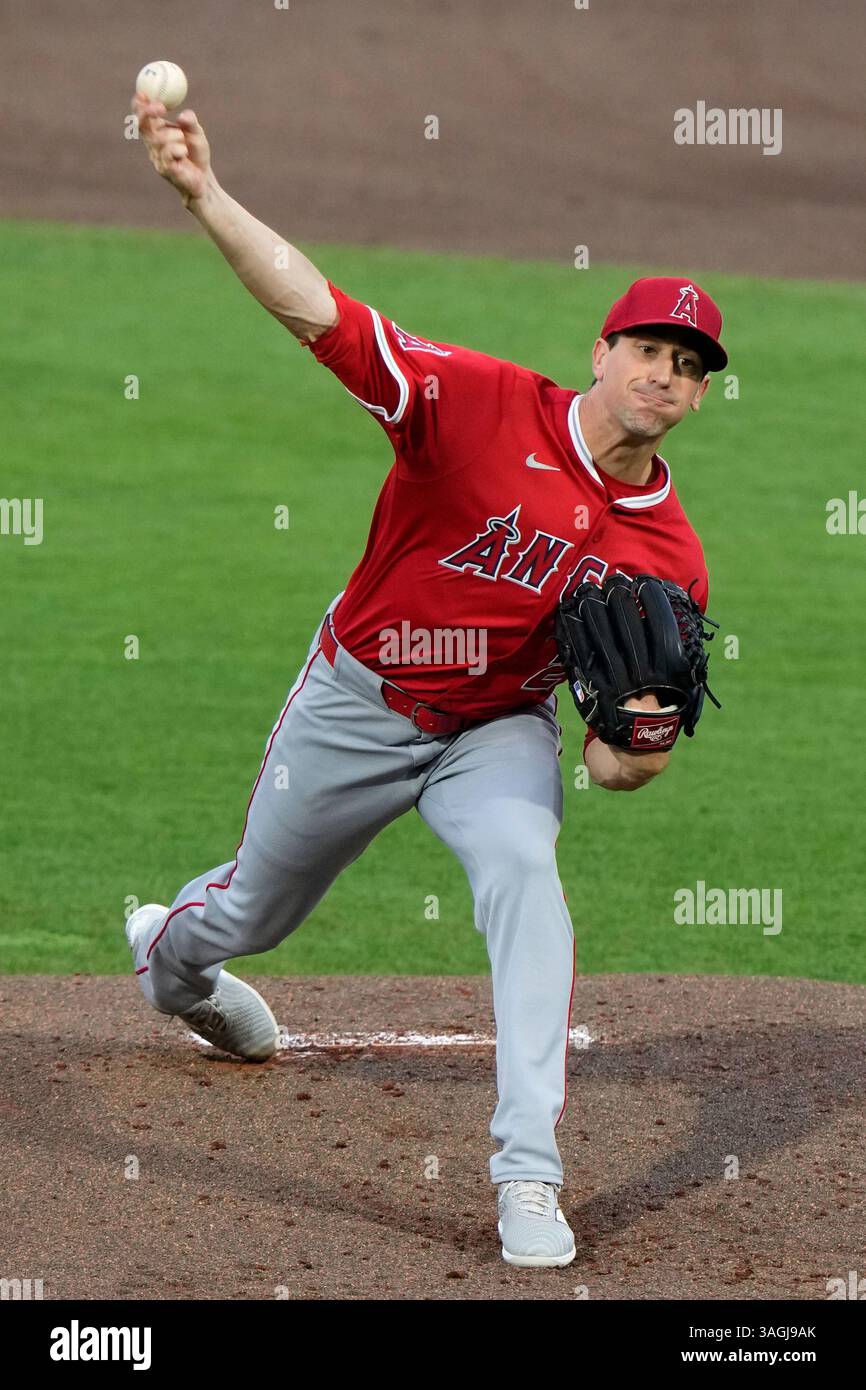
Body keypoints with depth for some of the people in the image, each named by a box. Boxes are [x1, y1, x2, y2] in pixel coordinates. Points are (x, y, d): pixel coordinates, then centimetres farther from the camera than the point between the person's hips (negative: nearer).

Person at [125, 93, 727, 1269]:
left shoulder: (668, 554, -12)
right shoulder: (486, 404, -23)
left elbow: (618, 762, -7)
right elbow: (318, 311, -32)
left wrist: (636, 747, -33)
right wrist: (206, 199, -45)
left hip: (500, 728, 1)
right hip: (358, 703, -1)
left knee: (521, 864, -30)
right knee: (254, 914, 17)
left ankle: (529, 1171, -30)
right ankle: (169, 947, 59)